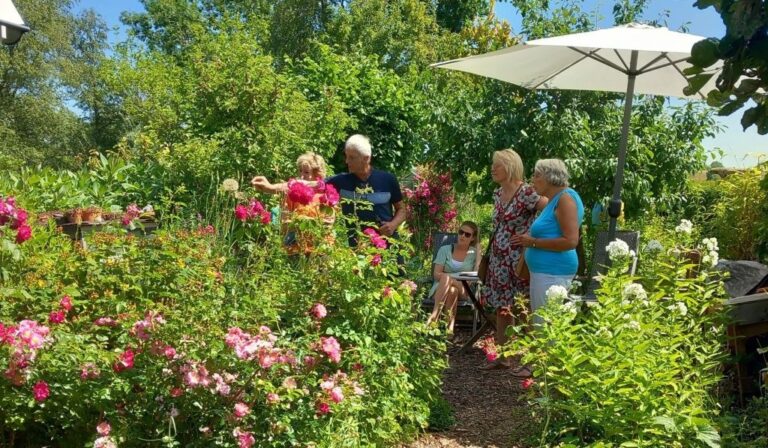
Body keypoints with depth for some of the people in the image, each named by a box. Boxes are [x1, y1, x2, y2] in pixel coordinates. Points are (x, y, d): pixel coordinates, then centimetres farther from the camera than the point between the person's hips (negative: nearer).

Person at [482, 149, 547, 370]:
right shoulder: (497, 193, 10)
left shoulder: (526, 193, -15)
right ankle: (503, 356, 24)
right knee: (501, 308, 13)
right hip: (499, 260, 8)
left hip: (519, 260, -8)